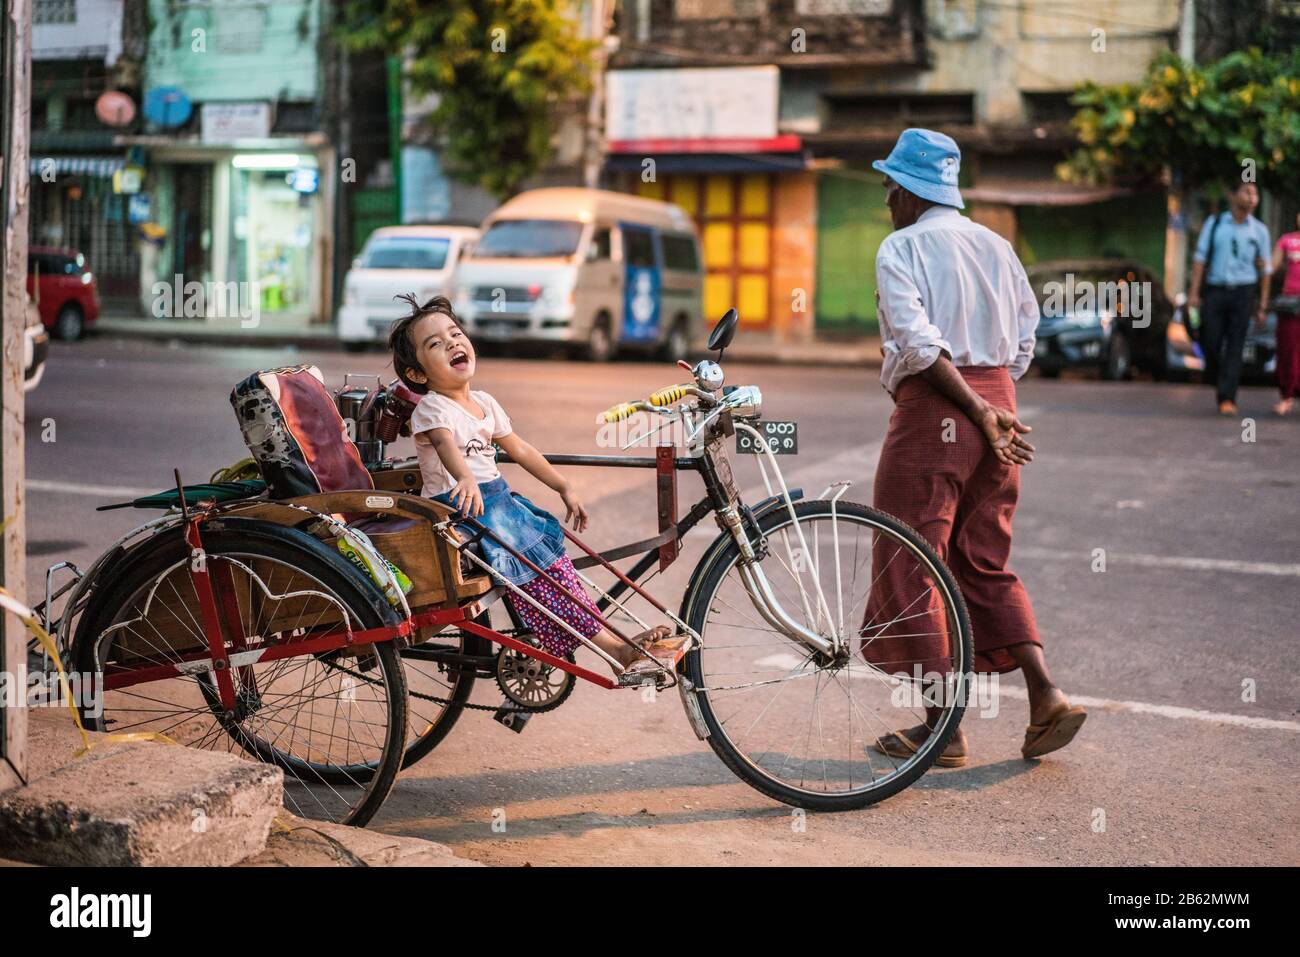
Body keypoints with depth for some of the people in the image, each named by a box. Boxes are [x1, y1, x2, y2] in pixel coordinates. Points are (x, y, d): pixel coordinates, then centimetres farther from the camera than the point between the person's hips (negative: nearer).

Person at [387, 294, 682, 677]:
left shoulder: (485, 403, 14)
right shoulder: (431, 409, -10)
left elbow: (520, 449, 22)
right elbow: (445, 444, -32)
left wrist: (564, 488, 25)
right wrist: (466, 479, -52)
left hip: (498, 497, 8)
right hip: (461, 505, -8)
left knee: (550, 550, -7)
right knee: (524, 566, -21)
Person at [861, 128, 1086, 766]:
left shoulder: (901, 248, -5)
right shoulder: (996, 246, 15)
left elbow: (918, 343, -18)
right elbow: (1024, 341, 14)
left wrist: (978, 412, -16)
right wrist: (992, 404, 18)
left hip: (933, 408, -7)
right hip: (996, 400, 7)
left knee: (914, 566, 2)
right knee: (986, 564, 16)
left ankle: (943, 726, 5)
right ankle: (1045, 696, 3)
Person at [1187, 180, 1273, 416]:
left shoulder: (1259, 230, 5)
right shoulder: (1213, 223, 4)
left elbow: (1264, 269, 8)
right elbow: (1200, 258, 1)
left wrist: (1263, 306, 5)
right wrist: (1193, 293, -8)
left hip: (1243, 292, 0)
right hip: (1215, 291, 0)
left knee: (1234, 348, -8)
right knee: (1210, 344, -2)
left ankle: (1227, 399, -10)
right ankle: (1218, 381, 28)